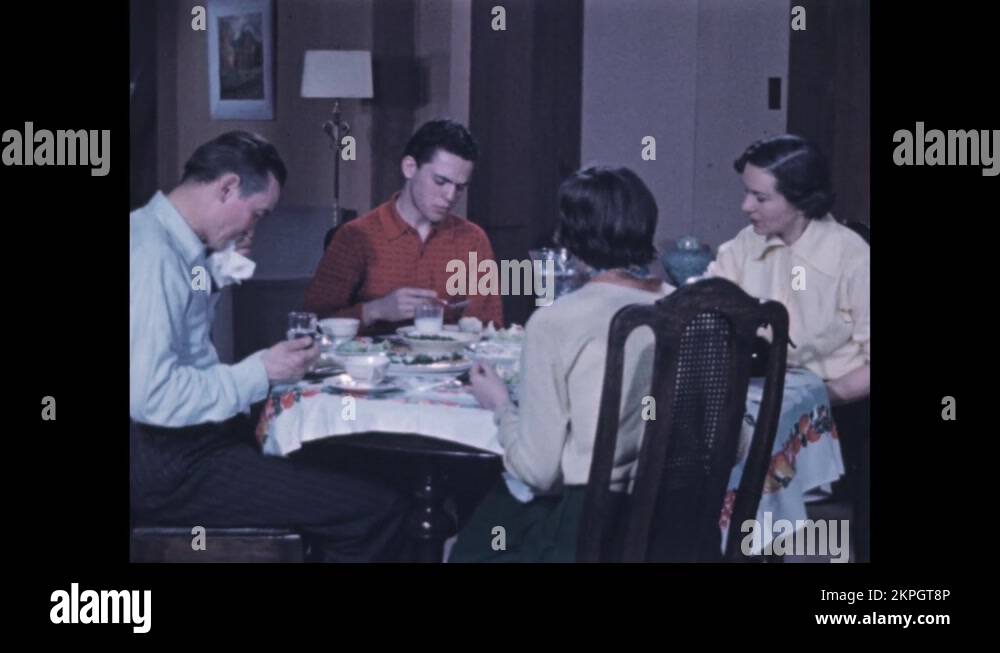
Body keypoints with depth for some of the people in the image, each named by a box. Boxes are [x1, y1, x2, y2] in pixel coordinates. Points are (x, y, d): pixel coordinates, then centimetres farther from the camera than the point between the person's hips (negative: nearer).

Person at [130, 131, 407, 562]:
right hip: (169, 466, -11)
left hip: (190, 441, 11)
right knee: (379, 512, -17)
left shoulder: (160, 234, 11)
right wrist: (261, 373, -17)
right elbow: (150, 396, -27)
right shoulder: (153, 255, -20)